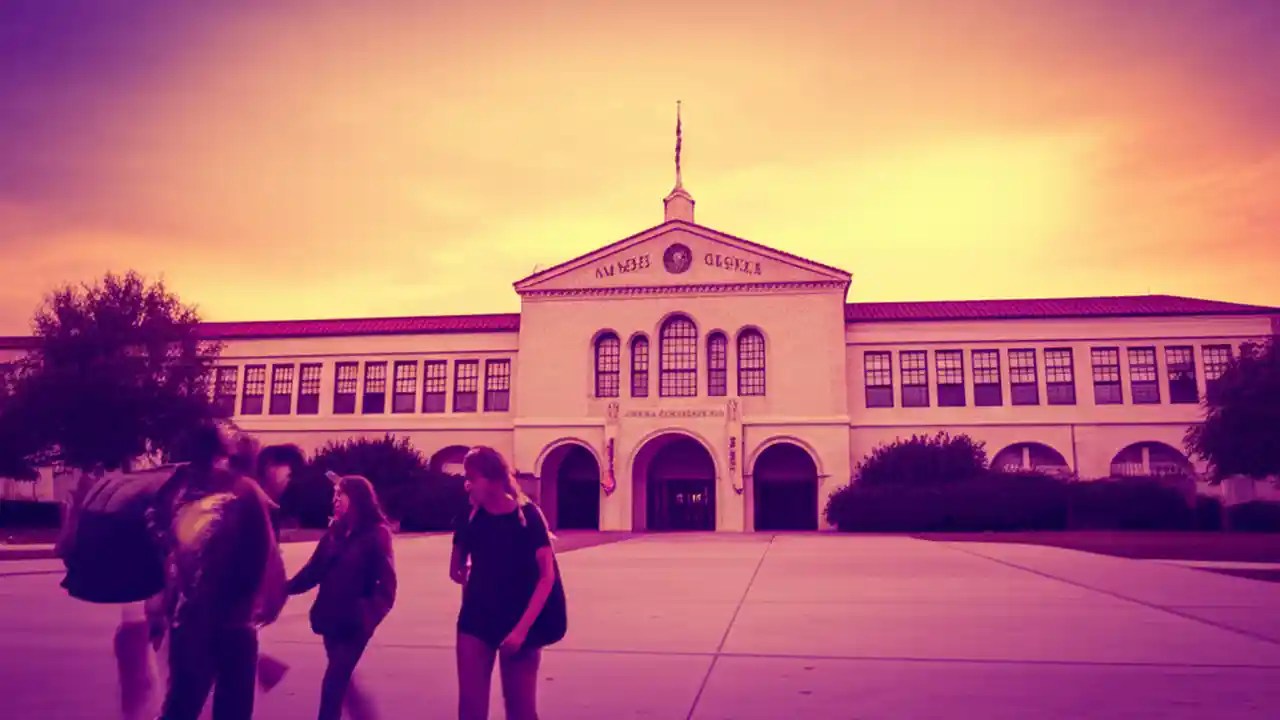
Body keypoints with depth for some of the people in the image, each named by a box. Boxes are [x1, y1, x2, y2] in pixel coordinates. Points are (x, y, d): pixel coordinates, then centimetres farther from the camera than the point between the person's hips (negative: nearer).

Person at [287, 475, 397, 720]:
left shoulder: (376, 533, -12)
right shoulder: (336, 530, 6)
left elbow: (386, 584, -16)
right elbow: (315, 569, 5)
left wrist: (369, 614, -28)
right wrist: (288, 587, -9)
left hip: (355, 621, -6)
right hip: (331, 617, 6)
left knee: (333, 680, -4)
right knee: (339, 678, 17)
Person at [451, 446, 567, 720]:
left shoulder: (528, 516, -11)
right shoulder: (469, 519, -1)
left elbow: (547, 576, -13)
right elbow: (456, 570, 15)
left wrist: (523, 627, -19)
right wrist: (482, 583, 1)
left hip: (519, 624, -3)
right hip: (476, 622, 3)